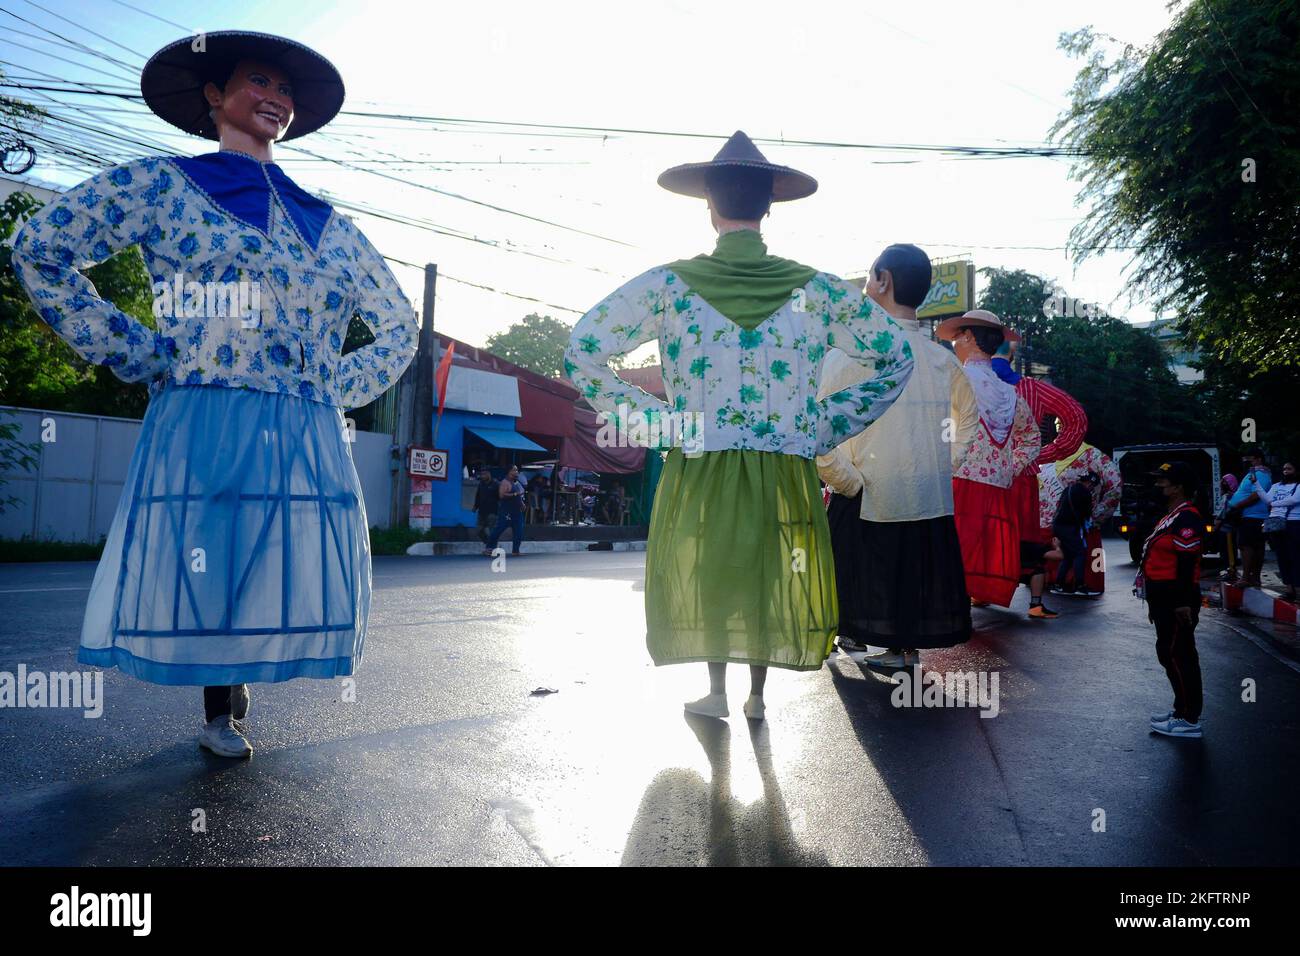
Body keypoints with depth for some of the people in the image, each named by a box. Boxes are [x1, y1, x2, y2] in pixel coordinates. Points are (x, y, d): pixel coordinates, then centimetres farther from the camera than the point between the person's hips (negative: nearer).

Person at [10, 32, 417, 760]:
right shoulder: (165, 185, 7)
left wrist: (344, 386, 10)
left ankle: (230, 711, 27)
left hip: (313, 442, 4)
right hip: (207, 428, -3)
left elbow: (399, 324, 24)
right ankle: (220, 712, 24)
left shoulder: (328, 223, 17)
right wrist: (137, 354, -4)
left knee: (282, 586, 6)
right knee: (208, 585, 0)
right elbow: (41, 249, 3)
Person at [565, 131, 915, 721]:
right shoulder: (815, 290, 1)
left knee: (707, 578, 20)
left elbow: (580, 353, -5)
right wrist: (825, 428, 8)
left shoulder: (669, 284, -3)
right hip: (786, 475, 2)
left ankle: (717, 692, 25)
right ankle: (756, 695, 36)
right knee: (771, 579, 22)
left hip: (698, 472, -1)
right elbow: (897, 359, 9)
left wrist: (653, 419, -2)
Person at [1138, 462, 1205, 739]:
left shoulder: (1186, 518, -17)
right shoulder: (1171, 516, 17)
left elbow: (1187, 563, -22)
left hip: (1177, 599, -11)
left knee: (1178, 655, -5)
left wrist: (1183, 602, -24)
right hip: (1164, 598, 11)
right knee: (1168, 652, 16)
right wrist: (1155, 602, 23)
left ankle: (1189, 719, 2)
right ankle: (1183, 709, 27)